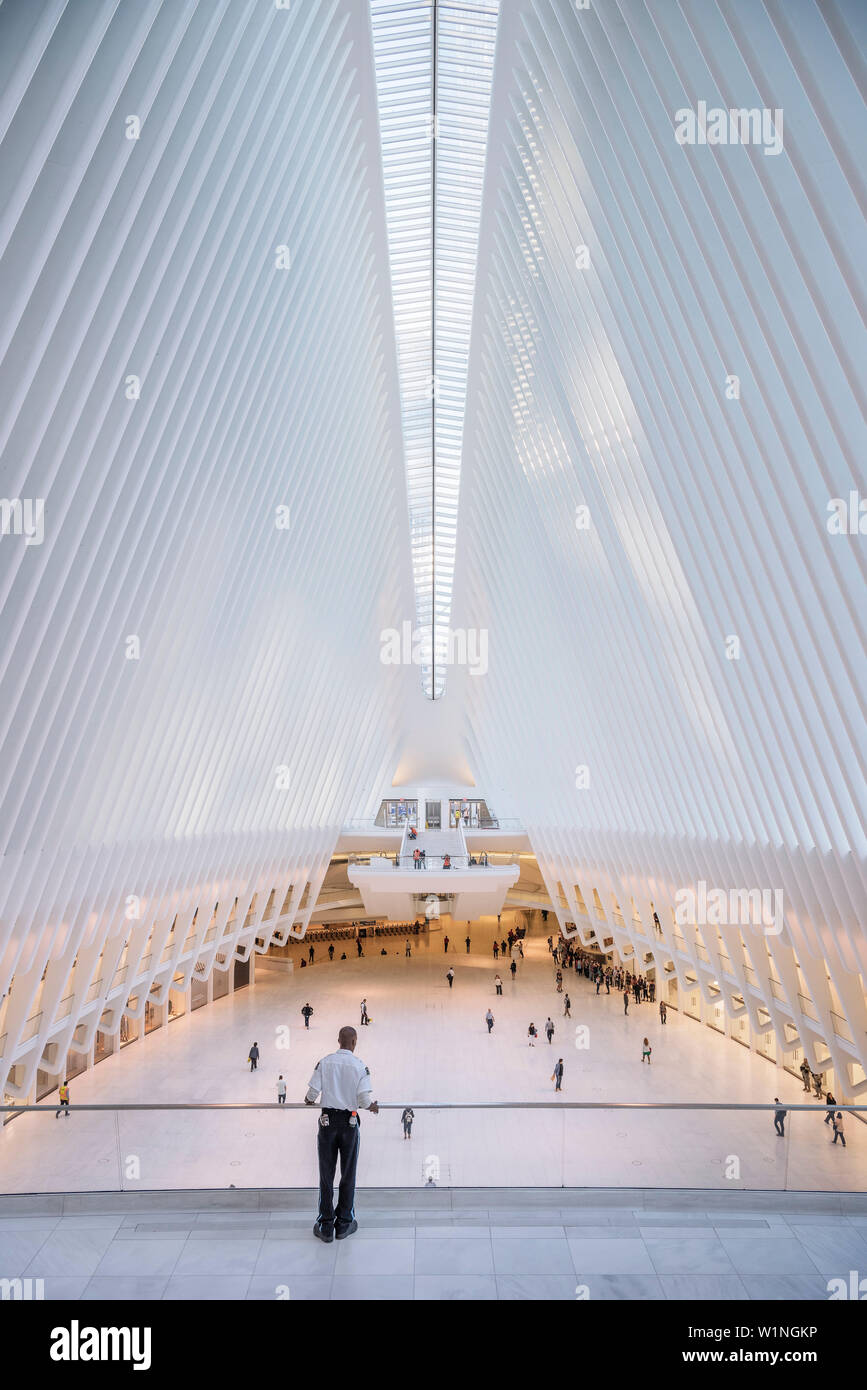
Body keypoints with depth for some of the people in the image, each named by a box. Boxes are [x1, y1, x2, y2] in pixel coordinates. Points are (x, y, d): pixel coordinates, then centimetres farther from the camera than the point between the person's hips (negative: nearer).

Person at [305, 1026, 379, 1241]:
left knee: (326, 1175, 11)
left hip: (327, 1121, 1)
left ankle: (325, 1226, 18)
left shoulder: (324, 1062, -5)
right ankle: (344, 1224, 22)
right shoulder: (360, 1066, -9)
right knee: (348, 1175, 13)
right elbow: (364, 1099, -13)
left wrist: (309, 1100, 17)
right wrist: (372, 1107, 9)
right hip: (349, 1123, -1)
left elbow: (313, 1093, -6)